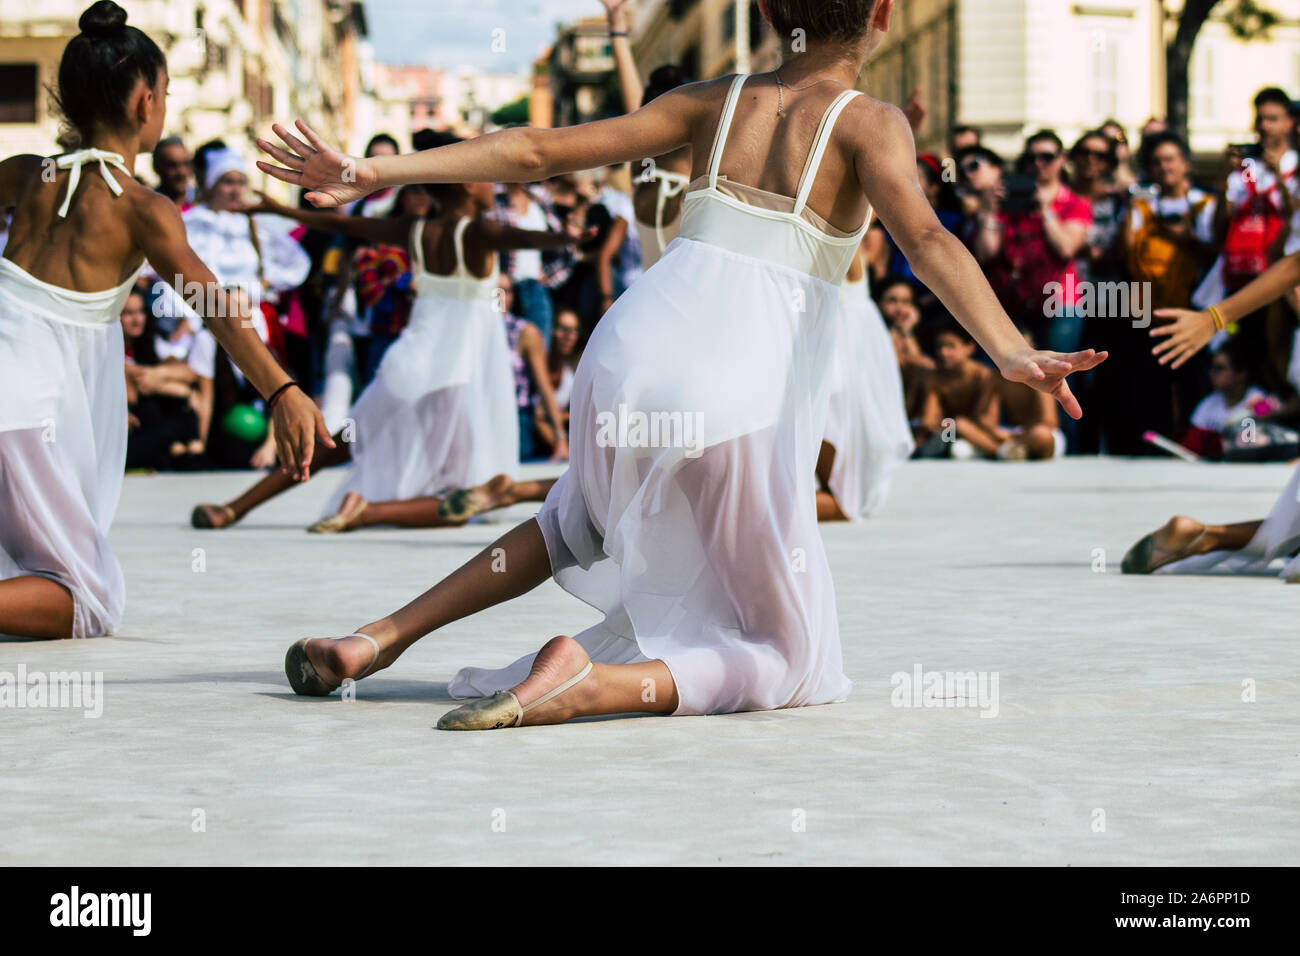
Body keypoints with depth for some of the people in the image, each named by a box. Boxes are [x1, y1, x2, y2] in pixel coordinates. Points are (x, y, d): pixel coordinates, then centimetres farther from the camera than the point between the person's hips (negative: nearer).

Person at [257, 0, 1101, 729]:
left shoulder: (712, 103, 15)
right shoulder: (870, 123, 3)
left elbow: (539, 151, 10)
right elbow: (923, 235, -16)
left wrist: (380, 171, 11)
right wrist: (1010, 352, -28)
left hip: (634, 348, 5)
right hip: (743, 393, -5)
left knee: (588, 519, 40)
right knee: (787, 661, 11)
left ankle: (382, 638, 29)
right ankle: (596, 683, -17)